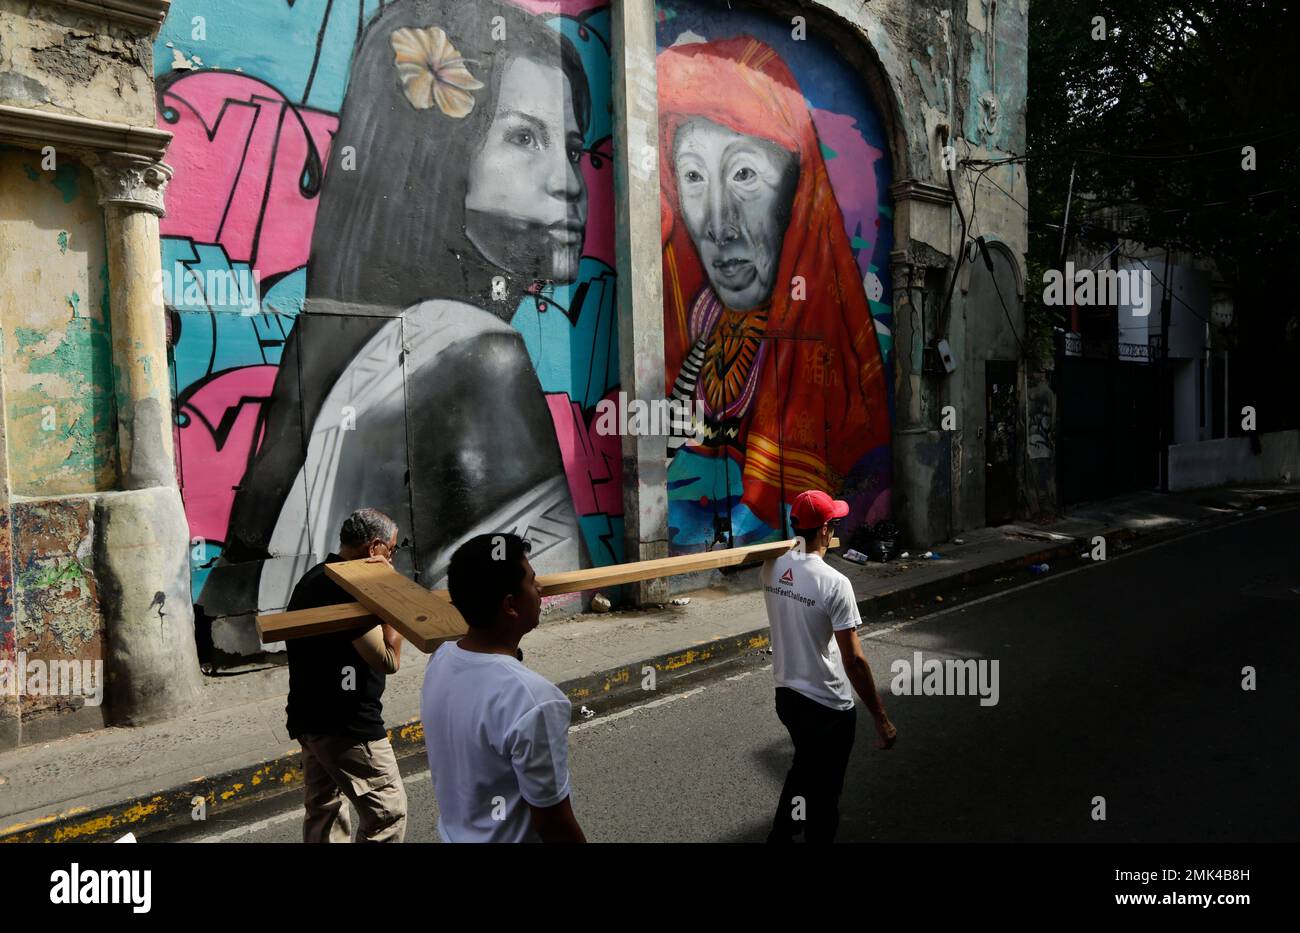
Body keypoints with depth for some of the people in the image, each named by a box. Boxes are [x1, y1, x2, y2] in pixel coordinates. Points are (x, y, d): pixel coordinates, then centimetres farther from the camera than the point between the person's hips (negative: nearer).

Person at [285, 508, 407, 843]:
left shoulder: (314, 579, 10)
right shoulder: (346, 589, -23)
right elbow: (389, 660, -22)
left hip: (310, 716, 10)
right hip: (347, 725, -10)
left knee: (323, 805, 20)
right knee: (388, 810, -2)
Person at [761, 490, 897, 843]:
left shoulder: (772, 568, -5)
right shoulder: (834, 583, -24)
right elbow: (854, 661, -22)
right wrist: (881, 717, -13)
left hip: (786, 696, 7)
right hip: (828, 707, -7)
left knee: (803, 770, 30)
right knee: (824, 792, 12)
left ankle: (780, 835, 42)